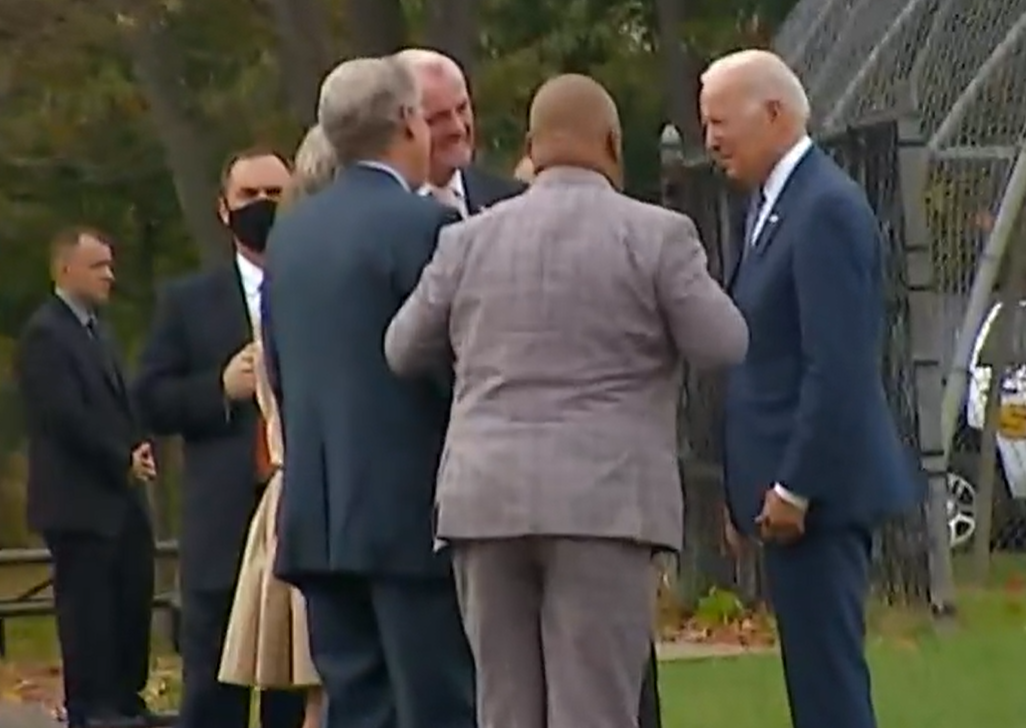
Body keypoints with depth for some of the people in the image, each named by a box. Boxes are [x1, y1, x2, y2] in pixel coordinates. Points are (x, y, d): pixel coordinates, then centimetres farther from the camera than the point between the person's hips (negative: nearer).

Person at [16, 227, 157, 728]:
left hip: (121, 496, 8)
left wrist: (138, 452, 0)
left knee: (132, 600, 8)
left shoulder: (96, 330, 17)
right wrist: (123, 460, -13)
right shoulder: (45, 334, -12)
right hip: (80, 499, -8)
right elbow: (67, 416, -19)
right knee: (88, 607, -4)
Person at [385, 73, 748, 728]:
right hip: (605, 500, -4)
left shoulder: (470, 239, 8)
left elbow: (403, 351, 15)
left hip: (487, 499, 4)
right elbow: (724, 344, -2)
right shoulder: (656, 235, -3)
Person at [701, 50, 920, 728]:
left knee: (828, 672, -8)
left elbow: (839, 366, -20)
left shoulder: (827, 208, -14)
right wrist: (747, 487, 15)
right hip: (789, 482, 10)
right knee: (817, 671, 11)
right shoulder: (774, 205, 16)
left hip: (815, 490, -10)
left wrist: (793, 487, -18)